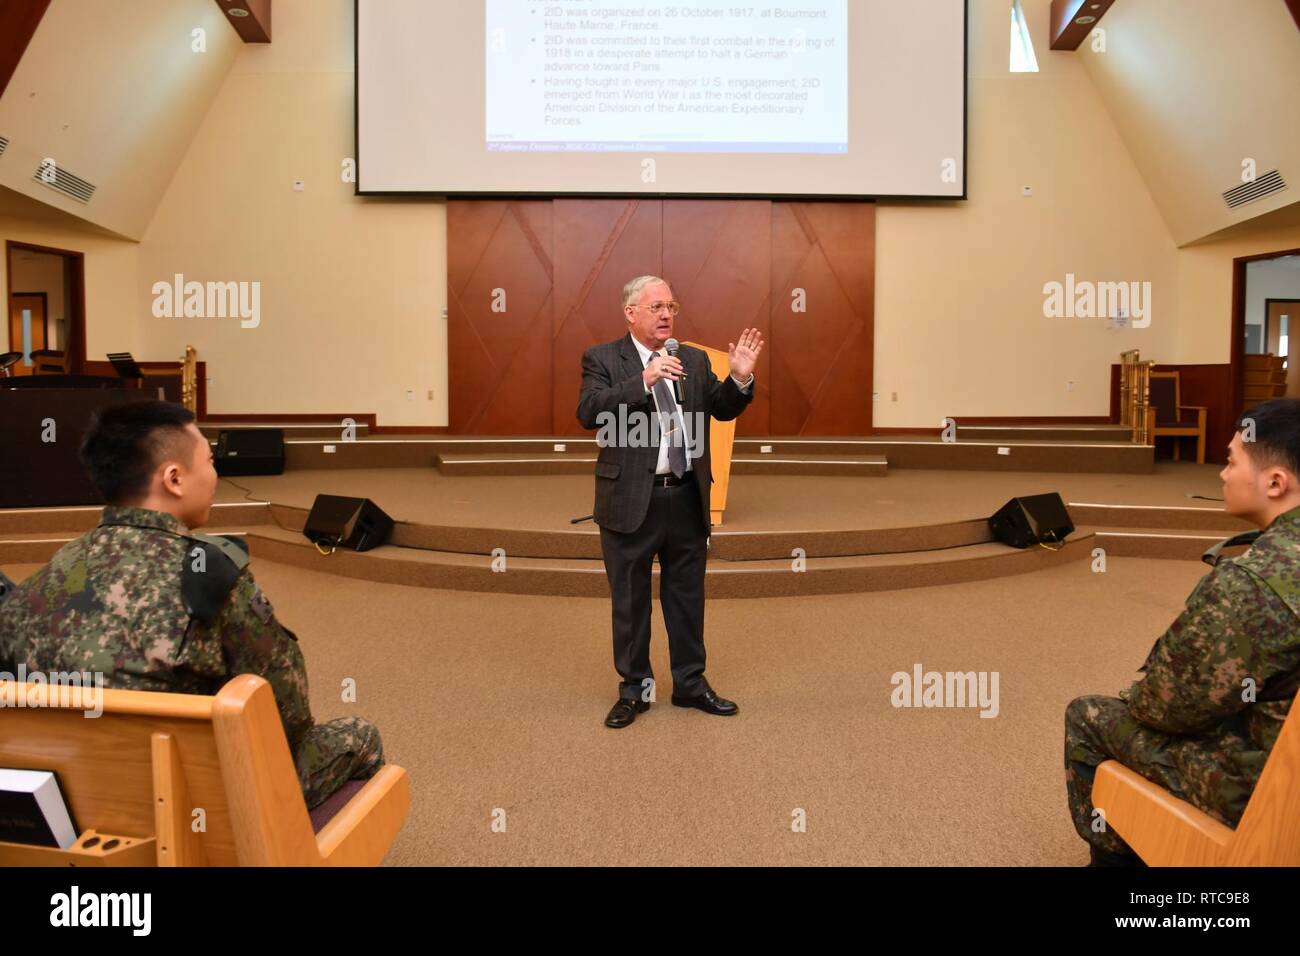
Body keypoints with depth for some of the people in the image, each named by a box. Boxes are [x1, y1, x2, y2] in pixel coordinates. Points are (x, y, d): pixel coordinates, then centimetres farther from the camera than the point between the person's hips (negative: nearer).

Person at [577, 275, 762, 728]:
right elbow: (589, 412, -18)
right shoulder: (602, 359, -4)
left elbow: (723, 409, 4)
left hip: (687, 499, 4)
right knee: (630, 600, 9)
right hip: (631, 500, -3)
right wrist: (643, 381, -28)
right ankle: (634, 689, 24)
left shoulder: (695, 360, 9)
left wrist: (740, 379, -15)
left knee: (687, 597, 14)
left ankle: (690, 683, 29)